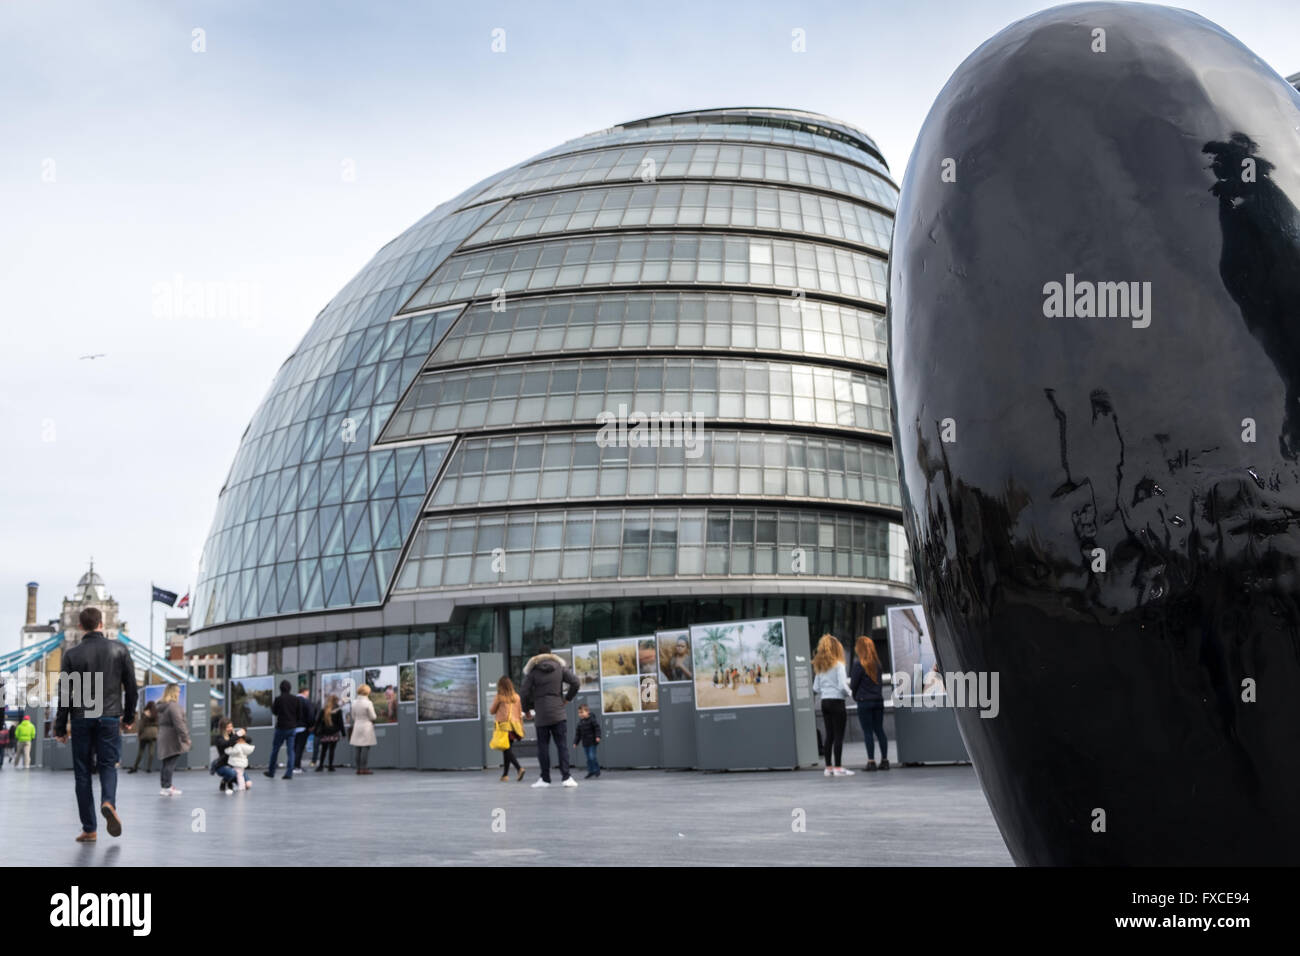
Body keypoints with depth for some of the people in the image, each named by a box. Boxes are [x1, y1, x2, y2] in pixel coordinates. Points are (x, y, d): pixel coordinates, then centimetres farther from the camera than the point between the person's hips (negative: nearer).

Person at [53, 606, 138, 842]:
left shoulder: (72, 654, -2)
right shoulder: (119, 649, 1)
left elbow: (64, 693, -3)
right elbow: (131, 687, 3)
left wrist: (60, 728, 4)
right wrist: (128, 717, 15)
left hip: (81, 719, 0)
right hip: (110, 717, 0)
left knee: (82, 771, 7)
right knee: (108, 765, 10)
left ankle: (89, 829, 7)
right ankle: (108, 802, -21)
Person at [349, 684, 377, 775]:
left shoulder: (354, 703, 3)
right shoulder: (368, 703, -13)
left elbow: (353, 716, 10)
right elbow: (373, 717, -9)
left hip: (357, 726, 6)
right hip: (367, 726, -6)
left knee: (358, 749, 9)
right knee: (366, 748, -4)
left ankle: (358, 768, 9)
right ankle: (363, 768, -7)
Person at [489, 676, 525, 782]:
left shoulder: (499, 697, -8)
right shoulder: (516, 697, 4)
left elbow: (492, 711, 3)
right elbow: (520, 713, 9)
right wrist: (521, 727, 16)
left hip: (503, 726, -5)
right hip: (514, 726, 5)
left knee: (507, 750, -6)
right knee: (508, 750, 13)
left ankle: (519, 768, -25)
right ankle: (505, 774, 18)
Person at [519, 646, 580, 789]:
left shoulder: (532, 671, 2)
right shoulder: (560, 668, 5)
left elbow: (526, 693, -2)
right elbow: (575, 682, -4)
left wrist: (528, 708, 13)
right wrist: (568, 698, 8)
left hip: (541, 715, 0)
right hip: (558, 714, 0)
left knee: (543, 747, 5)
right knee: (562, 745, 0)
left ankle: (545, 779, 5)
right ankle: (566, 777, -9)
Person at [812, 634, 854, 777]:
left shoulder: (820, 667, 10)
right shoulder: (838, 665, -10)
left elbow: (815, 688, 10)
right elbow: (842, 686, -16)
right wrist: (848, 694, 3)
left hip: (825, 702, 6)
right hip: (837, 701, -6)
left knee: (829, 735, 10)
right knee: (839, 736, -3)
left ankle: (829, 767, 12)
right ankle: (837, 768, -5)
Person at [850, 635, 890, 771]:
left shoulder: (859, 664, -12)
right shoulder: (877, 663, 8)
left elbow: (853, 684, -8)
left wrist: (855, 695, 11)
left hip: (864, 701, -6)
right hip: (878, 700, 6)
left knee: (868, 732, -2)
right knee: (879, 730, 10)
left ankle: (871, 761, -4)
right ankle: (884, 759, 10)